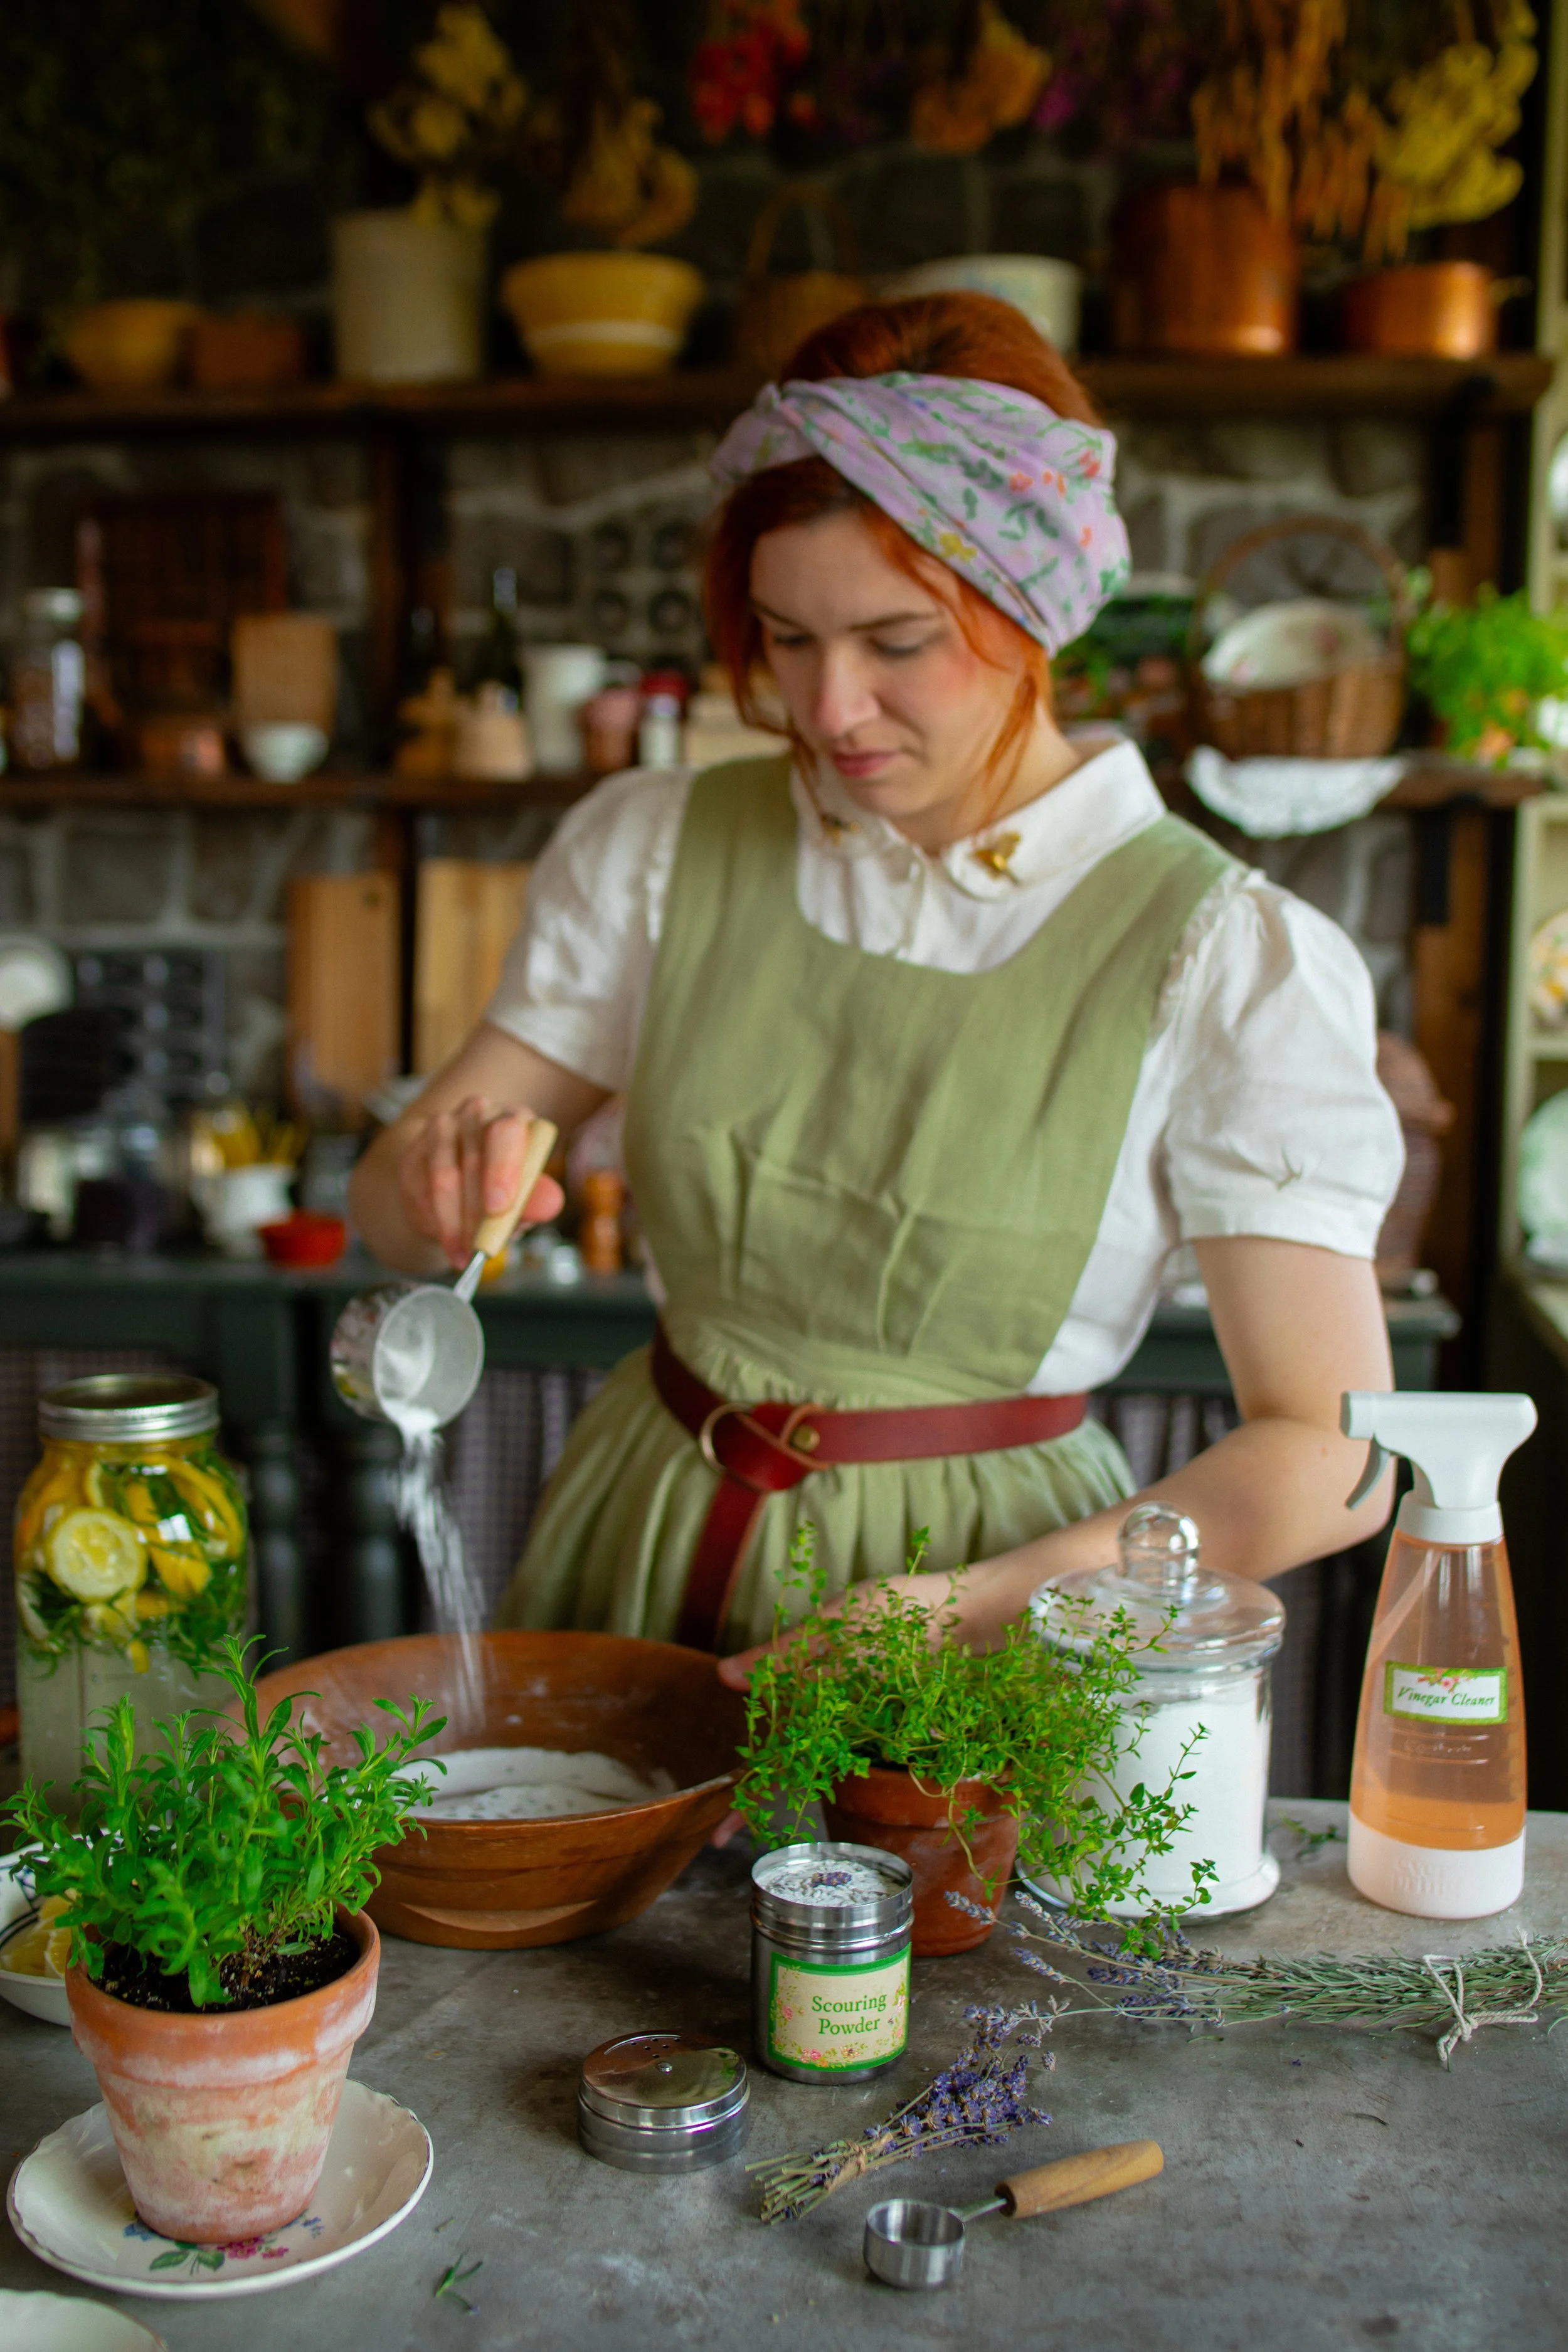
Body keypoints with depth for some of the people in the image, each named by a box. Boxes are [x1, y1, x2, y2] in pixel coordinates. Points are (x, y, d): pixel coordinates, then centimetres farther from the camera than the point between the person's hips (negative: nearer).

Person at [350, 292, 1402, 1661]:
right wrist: (443, 1185, -19)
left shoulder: (1233, 958, -11)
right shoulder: (659, 847, 0)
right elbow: (389, 1200, 4)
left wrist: (972, 1608, -22)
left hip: (1001, 1561, -2)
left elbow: (1329, 1459, -12)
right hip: (646, 1549, 3)